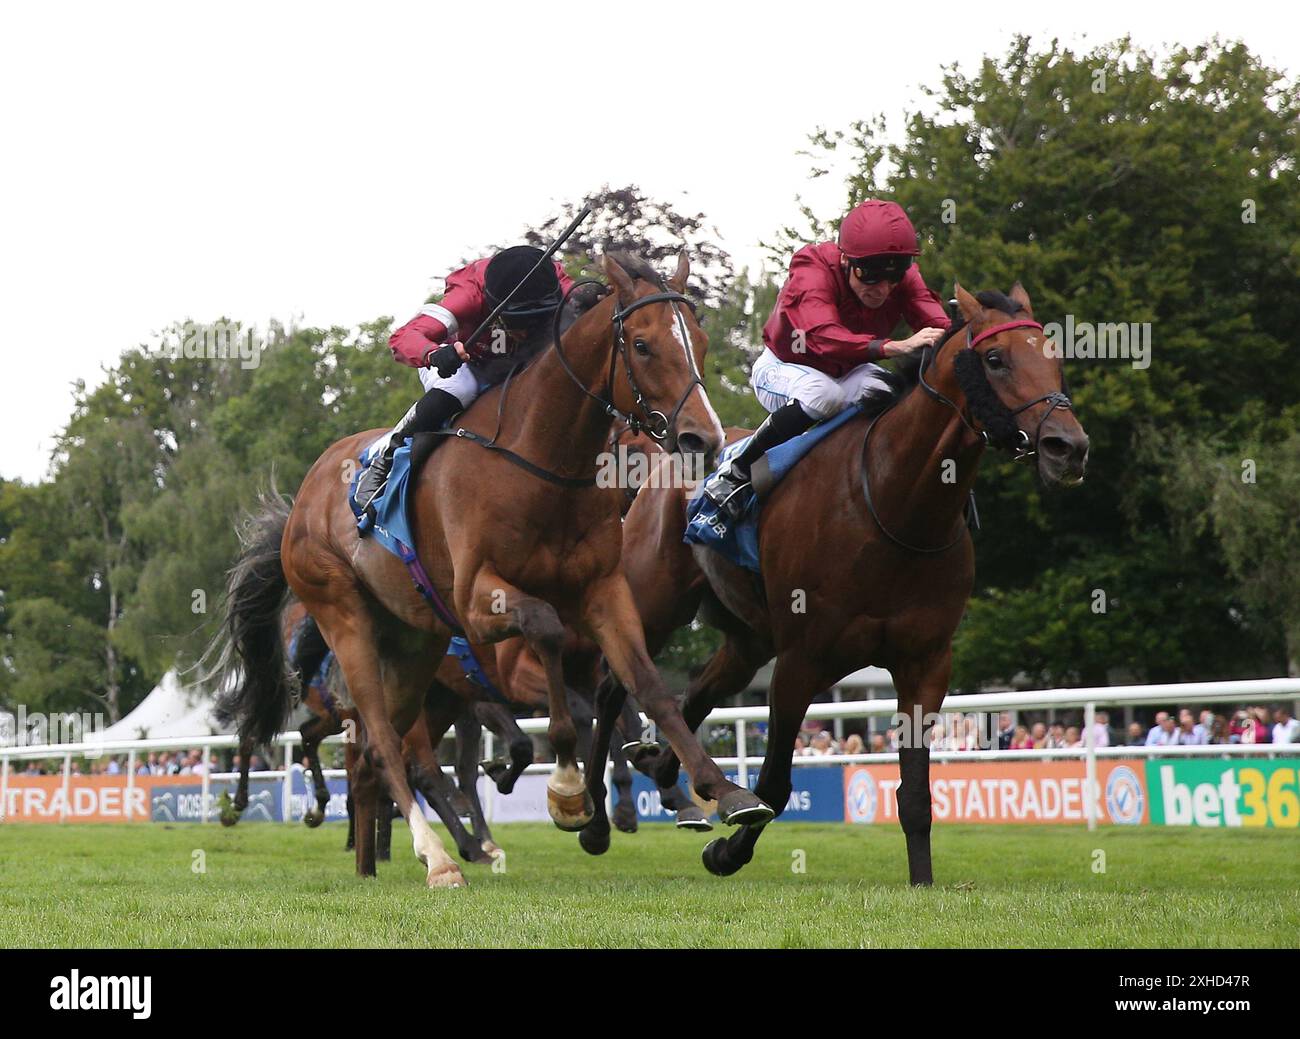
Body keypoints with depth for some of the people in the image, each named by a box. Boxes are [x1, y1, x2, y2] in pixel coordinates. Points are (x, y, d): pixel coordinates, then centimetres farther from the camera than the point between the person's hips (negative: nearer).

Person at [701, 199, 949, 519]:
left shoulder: (905, 278, -17)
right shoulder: (812, 274, -34)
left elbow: (937, 325, -29)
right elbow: (823, 337, -51)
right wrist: (895, 347, -65)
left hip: (849, 372, 5)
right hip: (784, 369, -5)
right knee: (824, 395, -40)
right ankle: (736, 471, -25)